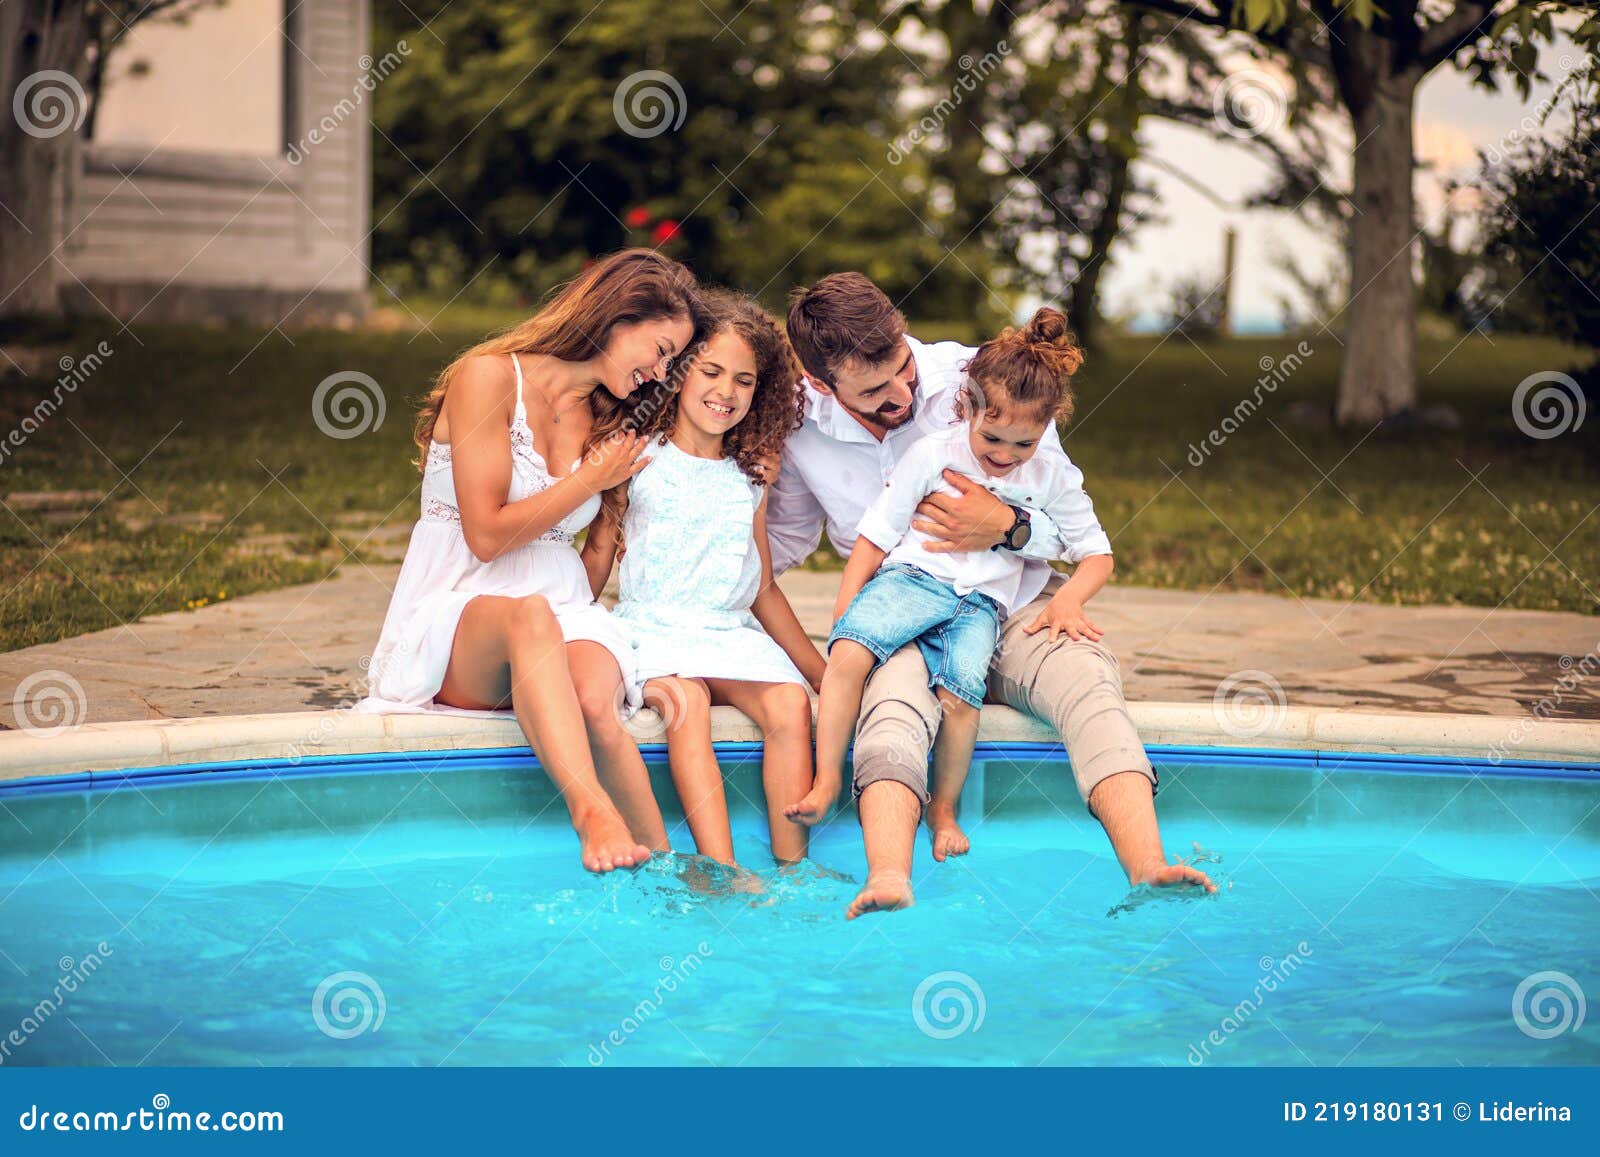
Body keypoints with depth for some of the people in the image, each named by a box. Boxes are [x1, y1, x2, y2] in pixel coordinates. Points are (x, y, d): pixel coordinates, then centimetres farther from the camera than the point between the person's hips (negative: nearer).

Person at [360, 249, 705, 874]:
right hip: (459, 614, -5)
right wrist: (591, 481, -1)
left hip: (568, 617, 5)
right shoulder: (489, 376, -2)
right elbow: (487, 534, -9)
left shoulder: (611, 421, 19)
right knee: (529, 615, -41)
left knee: (594, 702, -32)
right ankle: (594, 815, -58)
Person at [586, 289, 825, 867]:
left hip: (733, 635, 4)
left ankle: (793, 874, -27)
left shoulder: (750, 477, 16)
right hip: (653, 629, -4)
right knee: (687, 701, -34)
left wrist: (824, 672, 17)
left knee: (790, 704, -26)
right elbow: (597, 554, 0)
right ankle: (724, 878, -44)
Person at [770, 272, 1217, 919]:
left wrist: (1007, 527, -24)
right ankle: (888, 883, -61)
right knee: (893, 703, -36)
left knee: (1089, 682, -32)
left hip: (1018, 611, 0)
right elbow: (784, 539, 18)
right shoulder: (802, 432, -3)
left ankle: (1148, 871, -53)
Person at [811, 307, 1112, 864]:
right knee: (848, 652, -31)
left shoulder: (1054, 478, 7)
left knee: (960, 692, -30)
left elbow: (1096, 555, 16)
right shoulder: (933, 454, 2)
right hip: (911, 578, -1)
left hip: (981, 604, 1)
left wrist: (1067, 601, -5)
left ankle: (944, 807, -8)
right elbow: (875, 536, 4)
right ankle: (826, 780, -19)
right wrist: (842, 612, -4)